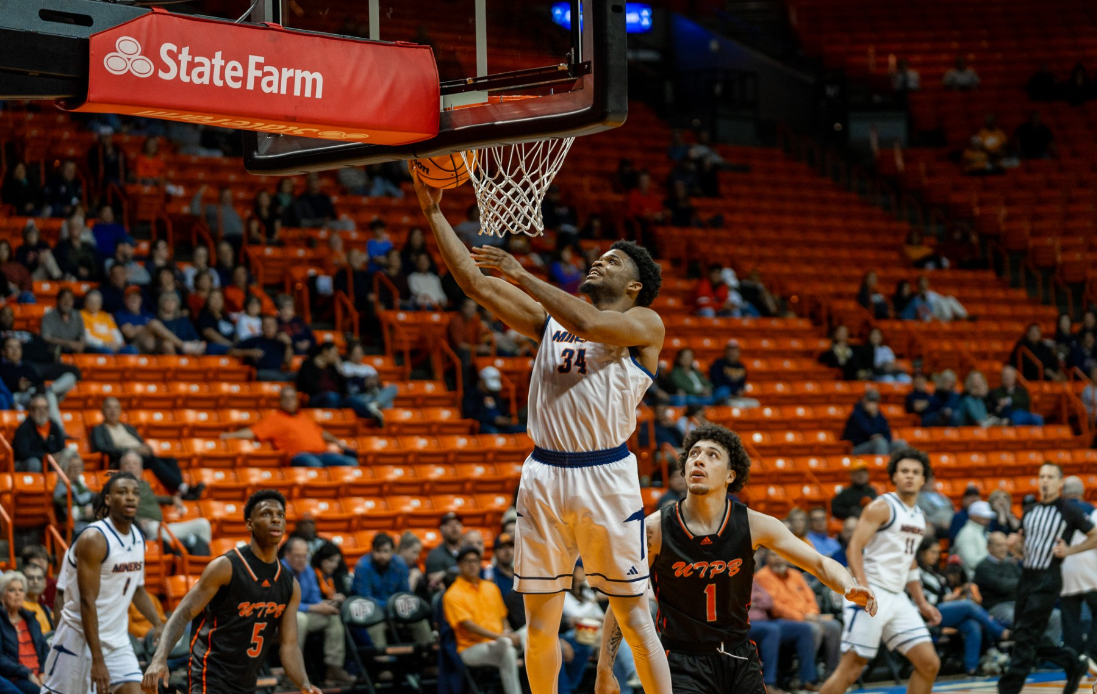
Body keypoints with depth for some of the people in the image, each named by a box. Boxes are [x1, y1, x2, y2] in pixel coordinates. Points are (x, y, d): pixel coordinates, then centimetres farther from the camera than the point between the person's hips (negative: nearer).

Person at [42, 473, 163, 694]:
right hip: (80, 637, -7)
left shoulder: (138, 538, 5)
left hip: (118, 640, 7)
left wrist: (158, 624, 4)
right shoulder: (94, 539, -19)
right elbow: (87, 602, -22)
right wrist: (97, 660, -25)